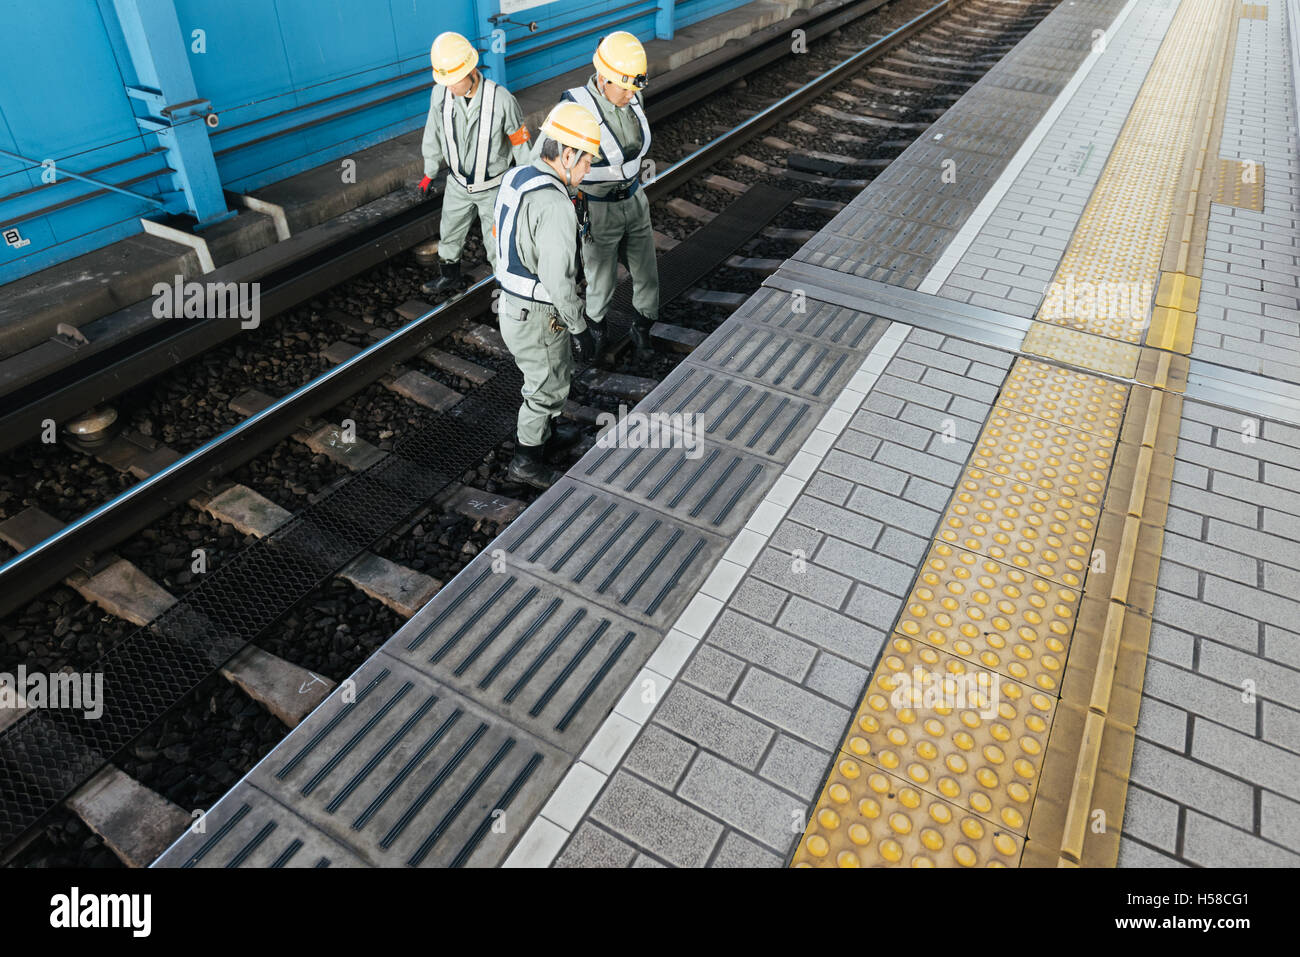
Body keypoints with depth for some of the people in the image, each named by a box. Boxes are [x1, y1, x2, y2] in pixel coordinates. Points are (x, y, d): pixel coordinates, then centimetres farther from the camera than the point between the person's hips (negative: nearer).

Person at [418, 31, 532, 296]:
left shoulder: (501, 100, -26)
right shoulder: (441, 93, -14)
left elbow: (521, 143, -14)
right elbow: (434, 134, 3)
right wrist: (429, 173, 13)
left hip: (493, 187, -4)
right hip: (458, 182, 5)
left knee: (497, 243, 9)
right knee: (449, 234, 23)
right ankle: (450, 276, 49)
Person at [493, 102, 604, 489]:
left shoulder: (515, 178, 2)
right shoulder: (554, 206, -28)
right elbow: (558, 279, -29)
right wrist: (580, 329, -18)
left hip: (511, 302, 9)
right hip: (538, 318, -9)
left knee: (556, 372, 27)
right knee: (547, 387, 11)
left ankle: (547, 435, 47)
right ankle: (526, 461, 29)